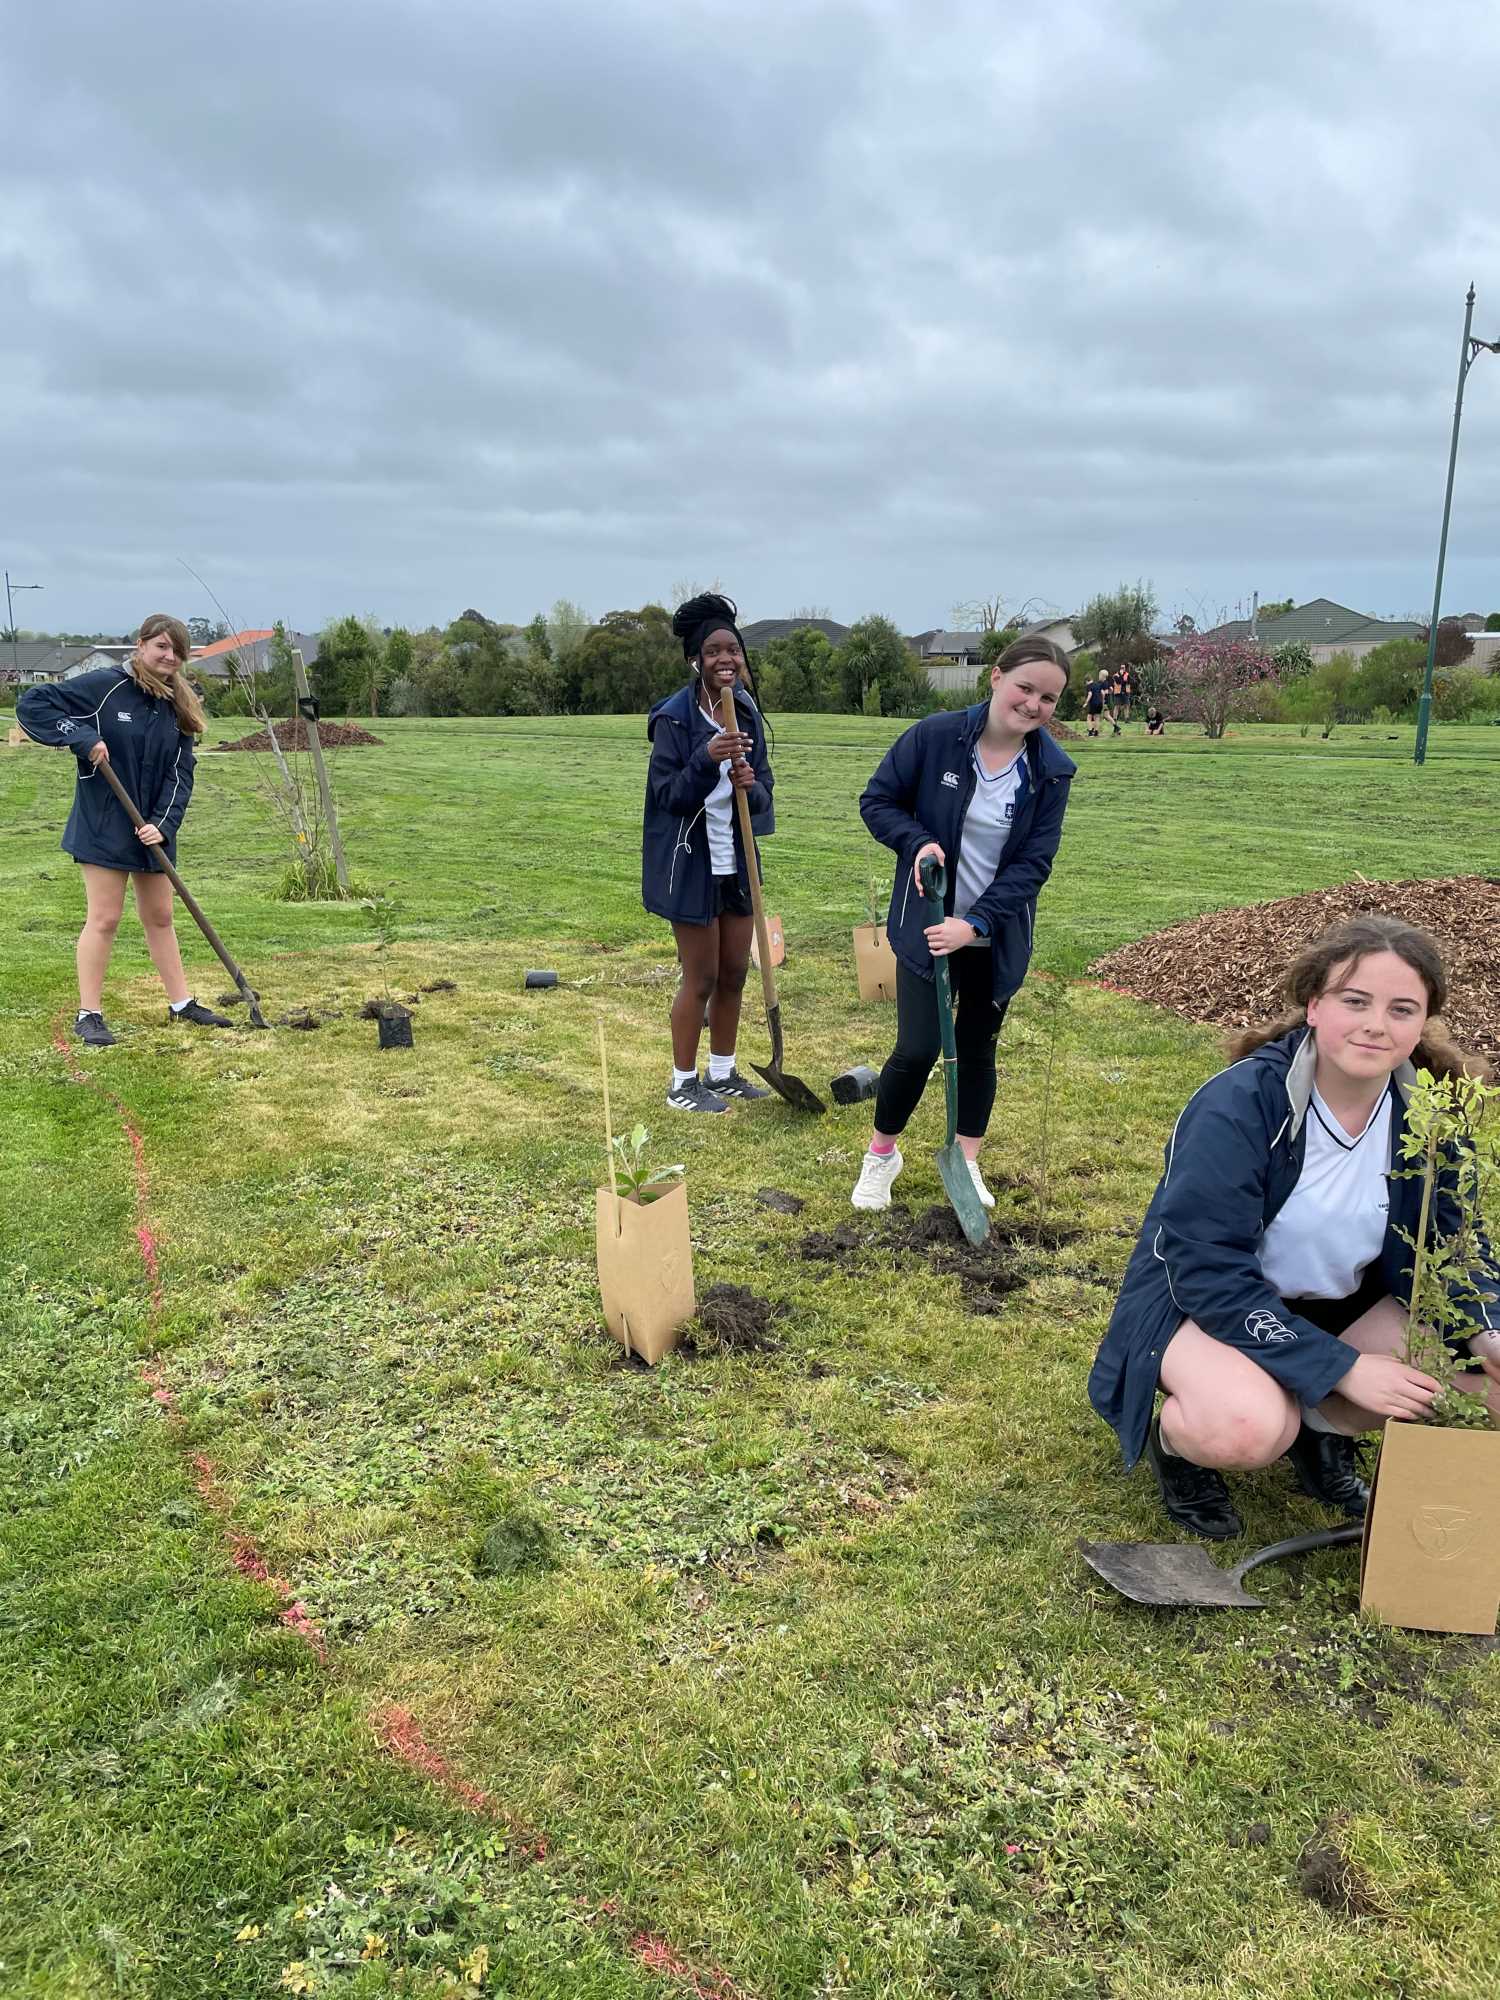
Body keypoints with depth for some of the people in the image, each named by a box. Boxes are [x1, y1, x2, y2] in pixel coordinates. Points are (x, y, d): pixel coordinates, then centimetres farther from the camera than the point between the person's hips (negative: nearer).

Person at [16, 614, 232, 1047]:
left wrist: (163, 824, -11)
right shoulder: (104, 686, -11)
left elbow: (180, 773, 2)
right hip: (104, 828, -6)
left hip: (154, 830, 6)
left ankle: (182, 1004, 23)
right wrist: (81, 737, -22)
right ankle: (89, 1015, 6)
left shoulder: (178, 707, 5)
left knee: (160, 917, 14)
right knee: (104, 919, -3)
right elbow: (31, 704, -11)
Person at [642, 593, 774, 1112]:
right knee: (701, 978, 2)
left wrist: (749, 785, -18)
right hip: (691, 864, -6)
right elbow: (667, 796, -16)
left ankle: (723, 1073, 30)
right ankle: (683, 1084, 18)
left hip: (737, 861, 6)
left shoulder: (748, 714, 4)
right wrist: (707, 760, -31)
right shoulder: (674, 718, -14)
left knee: (734, 973, 14)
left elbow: (763, 793, 5)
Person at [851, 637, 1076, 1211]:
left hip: (997, 933, 3)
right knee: (918, 1049, -7)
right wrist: (917, 842, -23)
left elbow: (1033, 861, -10)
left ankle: (967, 1163, 32)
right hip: (927, 924, -2)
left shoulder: (1052, 771, -9)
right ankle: (881, 1154, 19)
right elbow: (878, 801, -4)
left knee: (977, 1046, 14)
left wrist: (974, 924, -20)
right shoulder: (934, 736, -15)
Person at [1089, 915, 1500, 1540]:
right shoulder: (1235, 1105, -27)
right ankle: (1174, 1437, 3)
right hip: (1199, 1298, -6)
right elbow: (1206, 1268, -27)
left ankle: (1323, 1428, 11)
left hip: (1338, 1300, 6)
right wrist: (1342, 1367, -28)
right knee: (1249, 1430, -35)